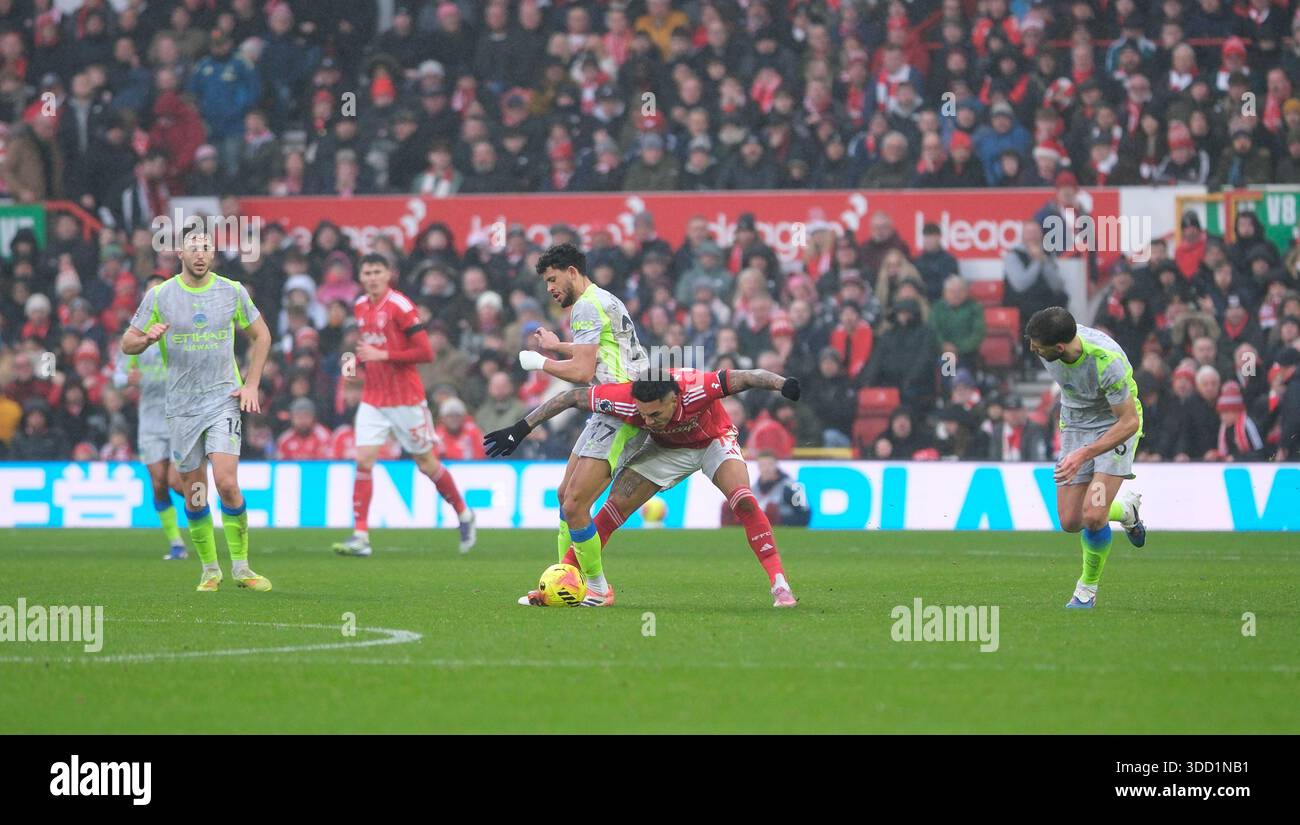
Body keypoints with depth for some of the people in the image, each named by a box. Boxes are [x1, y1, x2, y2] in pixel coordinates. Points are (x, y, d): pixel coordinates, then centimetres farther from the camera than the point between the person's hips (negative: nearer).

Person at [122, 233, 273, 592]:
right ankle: (210, 569, 18)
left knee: (227, 483, -15)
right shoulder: (159, 296, -1)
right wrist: (147, 338, -20)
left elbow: (261, 335, 14)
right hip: (181, 407, 1)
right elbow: (127, 343, 4)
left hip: (224, 400, -1)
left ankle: (241, 566, -3)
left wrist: (251, 385, 5)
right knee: (194, 493, 3)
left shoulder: (232, 292, 1)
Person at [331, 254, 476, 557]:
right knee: (363, 461, -9)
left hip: (406, 400, -5)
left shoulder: (400, 306, -14)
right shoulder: (360, 307, 8)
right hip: (373, 399, 5)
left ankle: (463, 514, 30)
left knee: (427, 464, 6)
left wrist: (382, 355, -22)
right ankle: (360, 537, -11)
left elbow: (426, 353, -17)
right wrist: (362, 359, 6)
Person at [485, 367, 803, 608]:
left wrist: (784, 384, -55)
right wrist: (521, 428, -22)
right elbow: (571, 397, -24)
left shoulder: (697, 389, -42)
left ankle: (780, 585, -20)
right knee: (615, 507, -8)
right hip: (666, 448, 2)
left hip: (713, 441, -2)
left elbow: (747, 378, -38)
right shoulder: (625, 400, -34)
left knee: (744, 501, -26)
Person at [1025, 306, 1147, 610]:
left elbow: (1129, 422, -28)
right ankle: (1125, 510, 33)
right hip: (1075, 426, 6)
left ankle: (1088, 587, 7)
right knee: (1070, 522, 0)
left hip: (1116, 428, -6)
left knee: (1092, 515, -20)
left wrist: (1083, 455, -34)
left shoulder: (1107, 362, -36)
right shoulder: (1045, 347, -17)